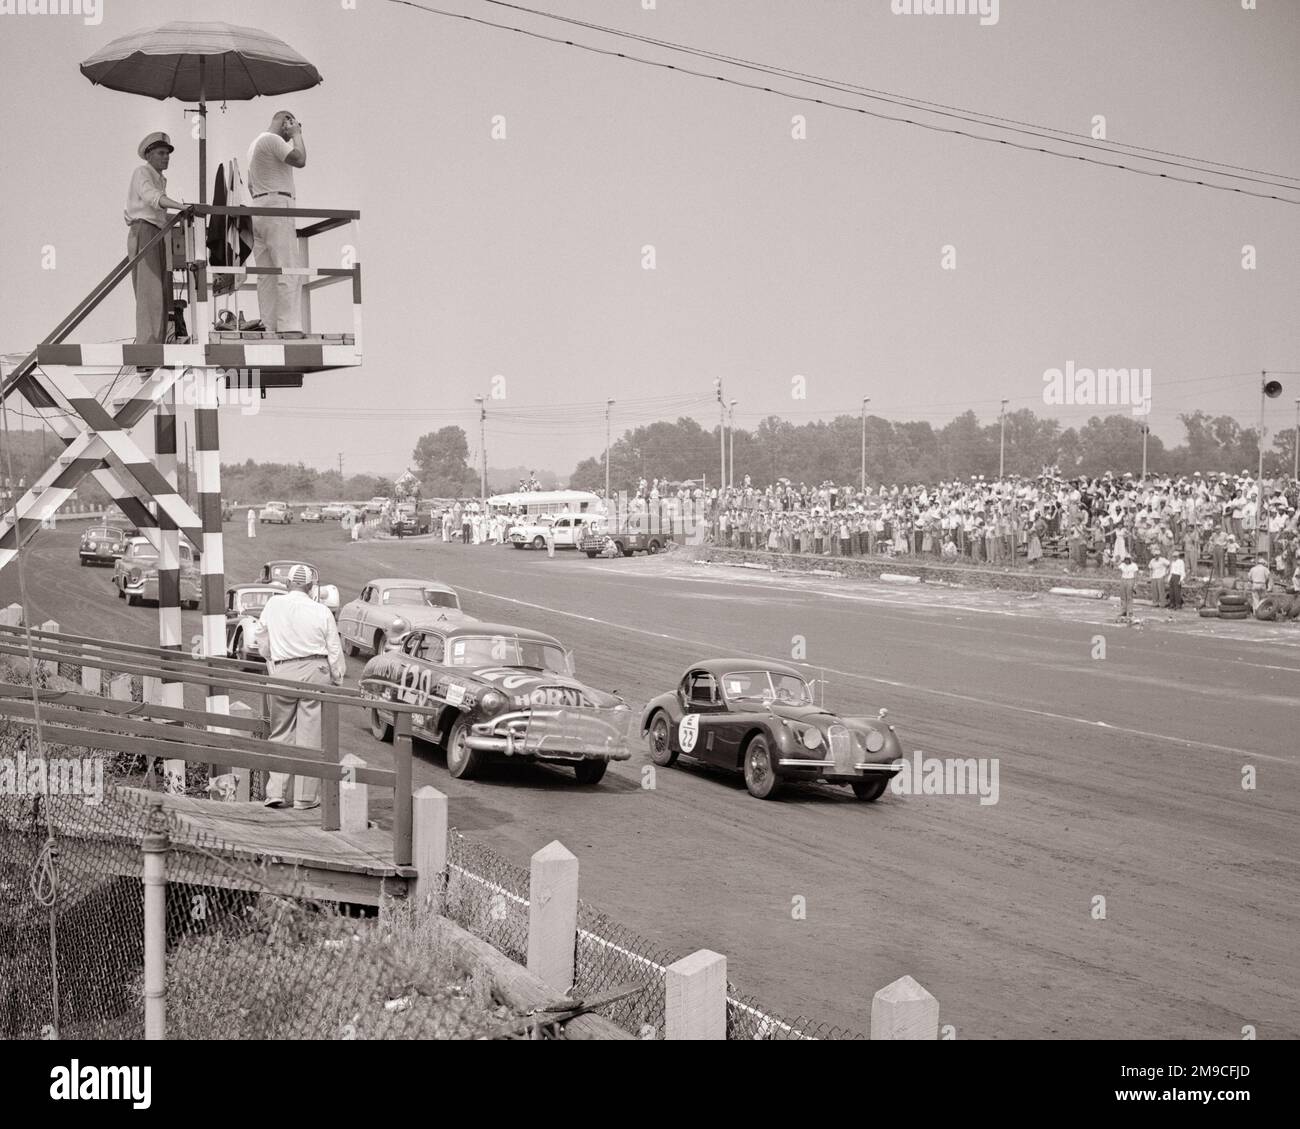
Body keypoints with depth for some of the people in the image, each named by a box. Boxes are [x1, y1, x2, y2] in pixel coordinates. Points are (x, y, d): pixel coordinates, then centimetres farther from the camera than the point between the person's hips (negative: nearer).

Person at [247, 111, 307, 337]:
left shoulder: (255, 143, 24)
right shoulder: (272, 140, -7)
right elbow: (300, 160, -18)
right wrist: (297, 134, -3)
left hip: (258, 207, 10)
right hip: (277, 205, -10)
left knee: (266, 275, 4)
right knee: (288, 272, -14)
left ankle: (270, 328, 0)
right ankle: (289, 327, -22)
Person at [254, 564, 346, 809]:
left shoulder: (273, 605, 0)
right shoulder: (322, 612, -6)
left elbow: (262, 638, 15)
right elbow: (334, 650, 0)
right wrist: (337, 679, 13)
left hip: (281, 673, 1)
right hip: (315, 672, -1)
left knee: (280, 734, 13)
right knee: (311, 736, 5)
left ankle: (275, 792, 7)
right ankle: (307, 796, 8)